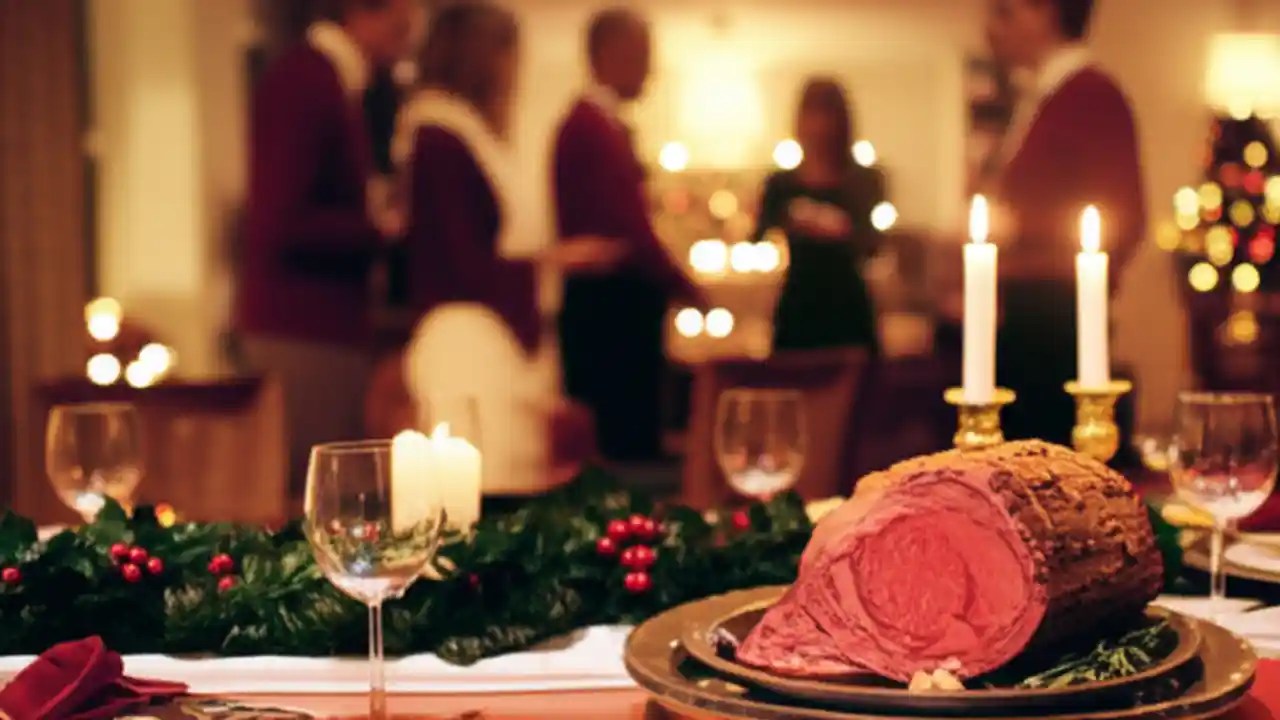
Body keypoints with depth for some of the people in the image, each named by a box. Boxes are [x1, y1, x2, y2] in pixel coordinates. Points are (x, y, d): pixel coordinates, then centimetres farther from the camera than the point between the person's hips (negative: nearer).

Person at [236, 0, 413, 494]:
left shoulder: (329, 80, 13)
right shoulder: (303, 81, -15)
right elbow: (282, 226, -22)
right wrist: (381, 229, -15)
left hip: (326, 322, 9)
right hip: (301, 327, -9)